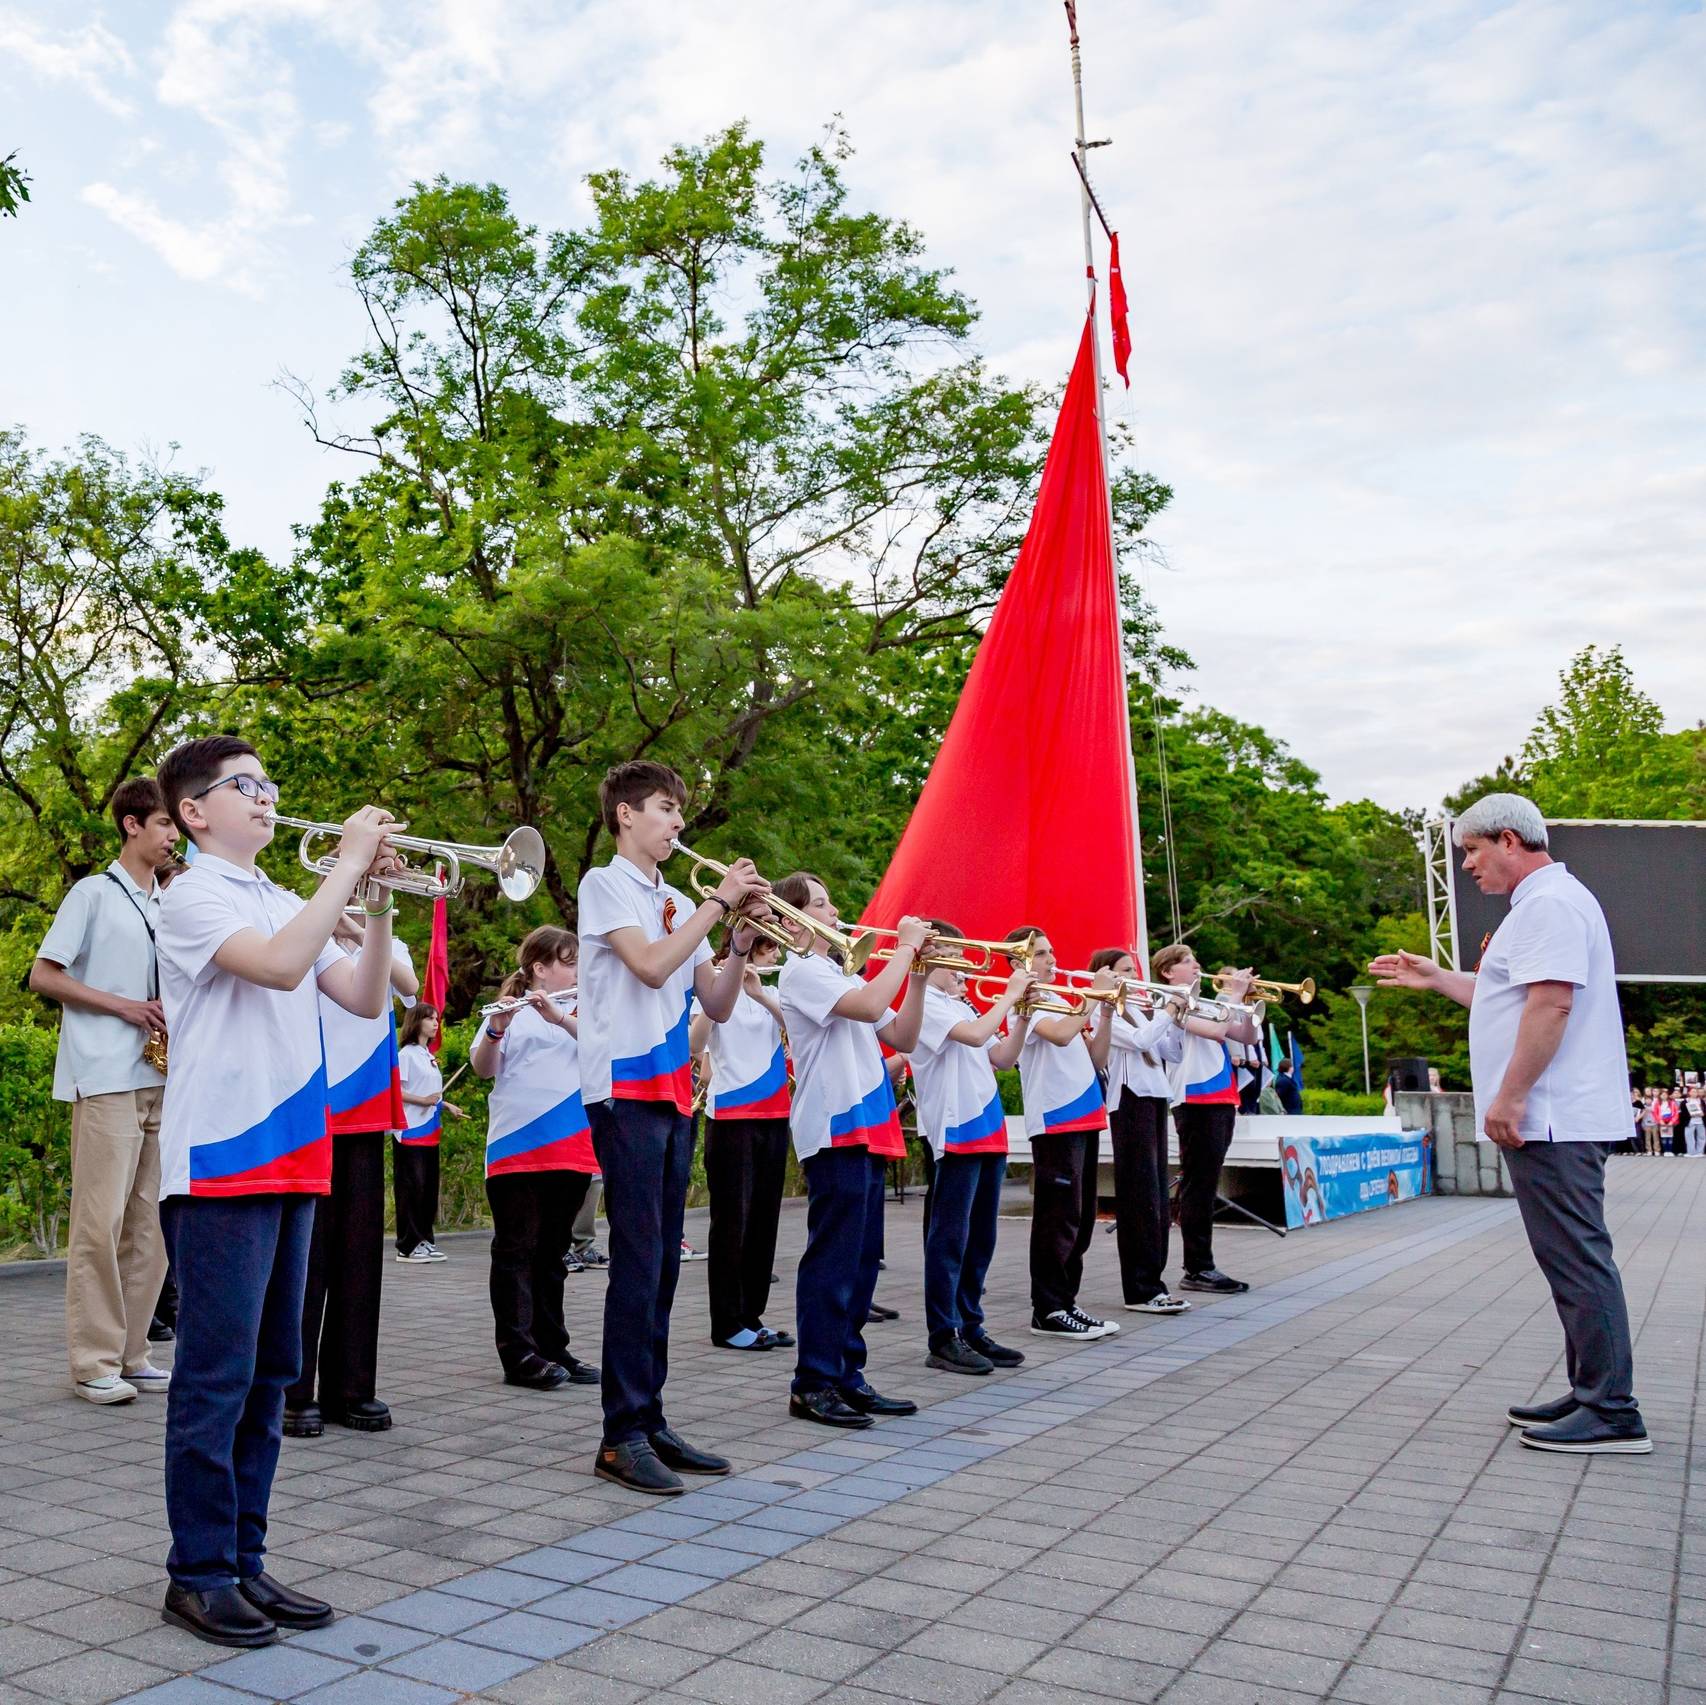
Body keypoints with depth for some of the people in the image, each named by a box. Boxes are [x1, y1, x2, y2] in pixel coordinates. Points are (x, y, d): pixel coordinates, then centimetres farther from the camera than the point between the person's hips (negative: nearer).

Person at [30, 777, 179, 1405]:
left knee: (150, 1222, 7)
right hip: (106, 1078, -7)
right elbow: (42, 975, -4)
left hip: (159, 1078, 7)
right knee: (101, 1221, -5)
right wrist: (123, 1006, -11)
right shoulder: (94, 893, 1)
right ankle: (93, 1363, 1)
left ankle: (130, 1353, 15)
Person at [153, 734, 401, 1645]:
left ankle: (243, 1559, 21)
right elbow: (280, 966, -24)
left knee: (267, 1373, 12)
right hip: (217, 1165, -8)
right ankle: (197, 1575, 10)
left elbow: (366, 998, 12)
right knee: (216, 1376, -1)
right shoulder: (194, 895, -6)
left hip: (289, 1160, 8)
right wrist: (348, 861, -17)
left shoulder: (284, 904, 18)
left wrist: (378, 900, 1)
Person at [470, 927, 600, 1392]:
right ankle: (519, 1354, 1)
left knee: (550, 1253, 11)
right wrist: (496, 1029, -25)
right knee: (516, 1250, -1)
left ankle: (552, 1347, 18)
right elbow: (483, 1067, -6)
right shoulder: (511, 1012, 4)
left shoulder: (578, 1012, 16)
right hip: (517, 1147, -4)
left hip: (569, 1148, 4)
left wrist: (560, 1017, -18)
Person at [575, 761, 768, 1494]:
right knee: (638, 1264, -8)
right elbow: (651, 965, -19)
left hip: (673, 1094, 7)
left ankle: (650, 1422, 18)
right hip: (625, 1090, -7)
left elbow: (717, 1006, 13)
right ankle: (621, 1437, -1)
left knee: (662, 1266, 10)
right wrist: (719, 900, -13)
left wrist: (742, 938, -1)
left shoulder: (677, 904, 17)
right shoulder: (605, 884, -3)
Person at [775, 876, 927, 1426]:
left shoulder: (841, 976, 21)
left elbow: (901, 1037, 17)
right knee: (832, 1257, -7)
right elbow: (869, 1006, -24)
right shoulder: (801, 971, -7)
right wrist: (904, 947, -13)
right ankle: (812, 1385, 0)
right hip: (833, 1129, -9)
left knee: (862, 1258, 11)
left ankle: (847, 1376, 19)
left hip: (867, 1128, 9)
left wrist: (917, 975, 6)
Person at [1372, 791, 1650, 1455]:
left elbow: (1550, 1004, -23)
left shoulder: (1551, 904, -13)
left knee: (1577, 1258, -7)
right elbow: (1511, 1000, 29)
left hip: (1551, 1120, -11)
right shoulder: (1541, 905, 21)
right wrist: (1435, 978, 29)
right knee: (1574, 1258, 13)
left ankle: (1613, 1413, -3)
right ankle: (1592, 1394, 20)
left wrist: (1509, 1096, -22)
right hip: (1551, 1120, 11)